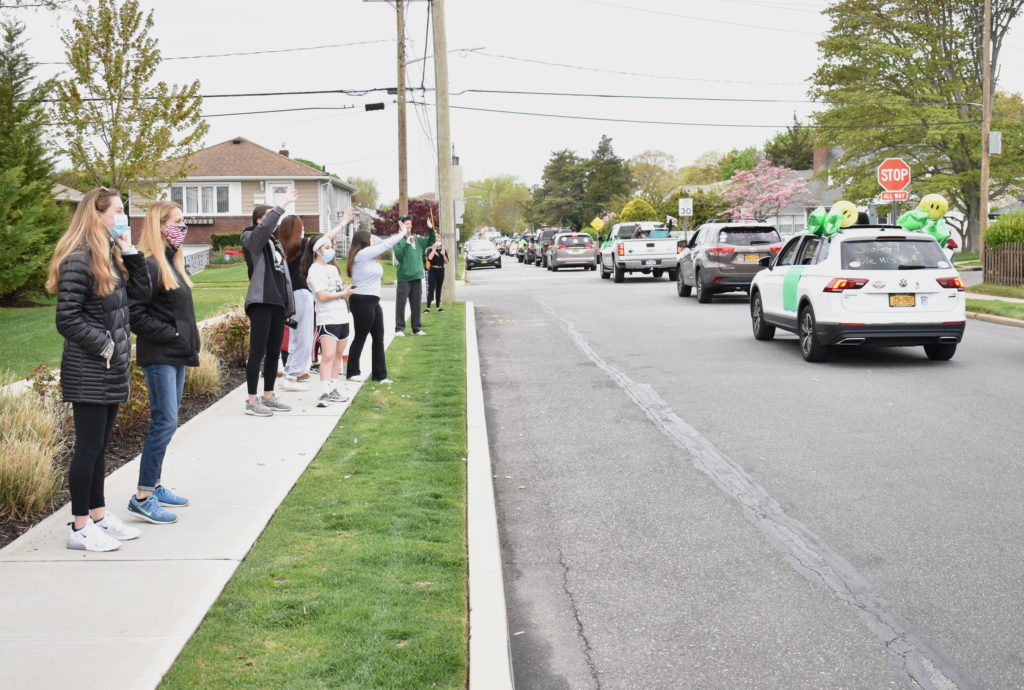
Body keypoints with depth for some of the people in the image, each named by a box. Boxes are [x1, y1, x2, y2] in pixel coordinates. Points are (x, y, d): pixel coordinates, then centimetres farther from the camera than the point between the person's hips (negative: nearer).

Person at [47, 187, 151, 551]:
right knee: (88, 446, -2)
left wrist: (129, 252, 1)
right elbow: (67, 319, -19)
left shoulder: (110, 256, 11)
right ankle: (80, 528, 6)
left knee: (100, 445, 15)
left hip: (112, 370, 9)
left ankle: (98, 515, 25)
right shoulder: (79, 260, -17)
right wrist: (103, 346, -16)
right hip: (88, 371, -9)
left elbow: (141, 291, 8)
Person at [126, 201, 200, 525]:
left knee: (166, 422, 13)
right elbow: (135, 314, -20)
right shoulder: (149, 265, -15)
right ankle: (142, 497, -6)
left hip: (176, 355, 10)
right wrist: (171, 335, -18)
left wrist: (189, 341, 9)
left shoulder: (173, 261, 15)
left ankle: (155, 486, 23)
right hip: (159, 356, -9)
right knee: (165, 422, -11)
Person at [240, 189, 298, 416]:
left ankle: (268, 397, 19)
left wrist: (289, 304, 17)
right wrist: (284, 204, -24)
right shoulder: (252, 239, -2)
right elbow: (265, 226, -26)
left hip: (278, 303, 8)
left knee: (274, 352, 11)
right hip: (261, 303, -8)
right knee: (258, 351, -7)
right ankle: (252, 401, -4)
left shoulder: (276, 243, 21)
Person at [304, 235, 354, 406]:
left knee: (338, 355, 10)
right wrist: (343, 293, -7)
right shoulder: (314, 271, -8)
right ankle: (324, 394, -19)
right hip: (327, 319, -8)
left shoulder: (333, 268, 17)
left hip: (342, 317, 8)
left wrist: (345, 289, 6)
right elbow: (322, 296, -15)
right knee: (328, 356, -16)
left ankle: (333, 390, 17)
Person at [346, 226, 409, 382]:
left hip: (372, 302, 10)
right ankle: (352, 372, 14)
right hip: (362, 302, -10)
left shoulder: (368, 255, 13)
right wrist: (402, 233, -1)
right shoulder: (361, 254, -14)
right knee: (360, 337, 1)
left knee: (378, 338, 9)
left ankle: (379, 374, 13)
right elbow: (385, 245, -11)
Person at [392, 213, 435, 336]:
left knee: (416, 304, 9)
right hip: (404, 277, -5)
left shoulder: (417, 240, 10)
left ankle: (416, 328, 16)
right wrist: (406, 244, -21)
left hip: (417, 277, 5)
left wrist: (431, 229, 3)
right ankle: (399, 328, 0)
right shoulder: (398, 241, -5)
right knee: (401, 303, -4)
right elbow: (399, 256, -15)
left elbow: (431, 241, 17)